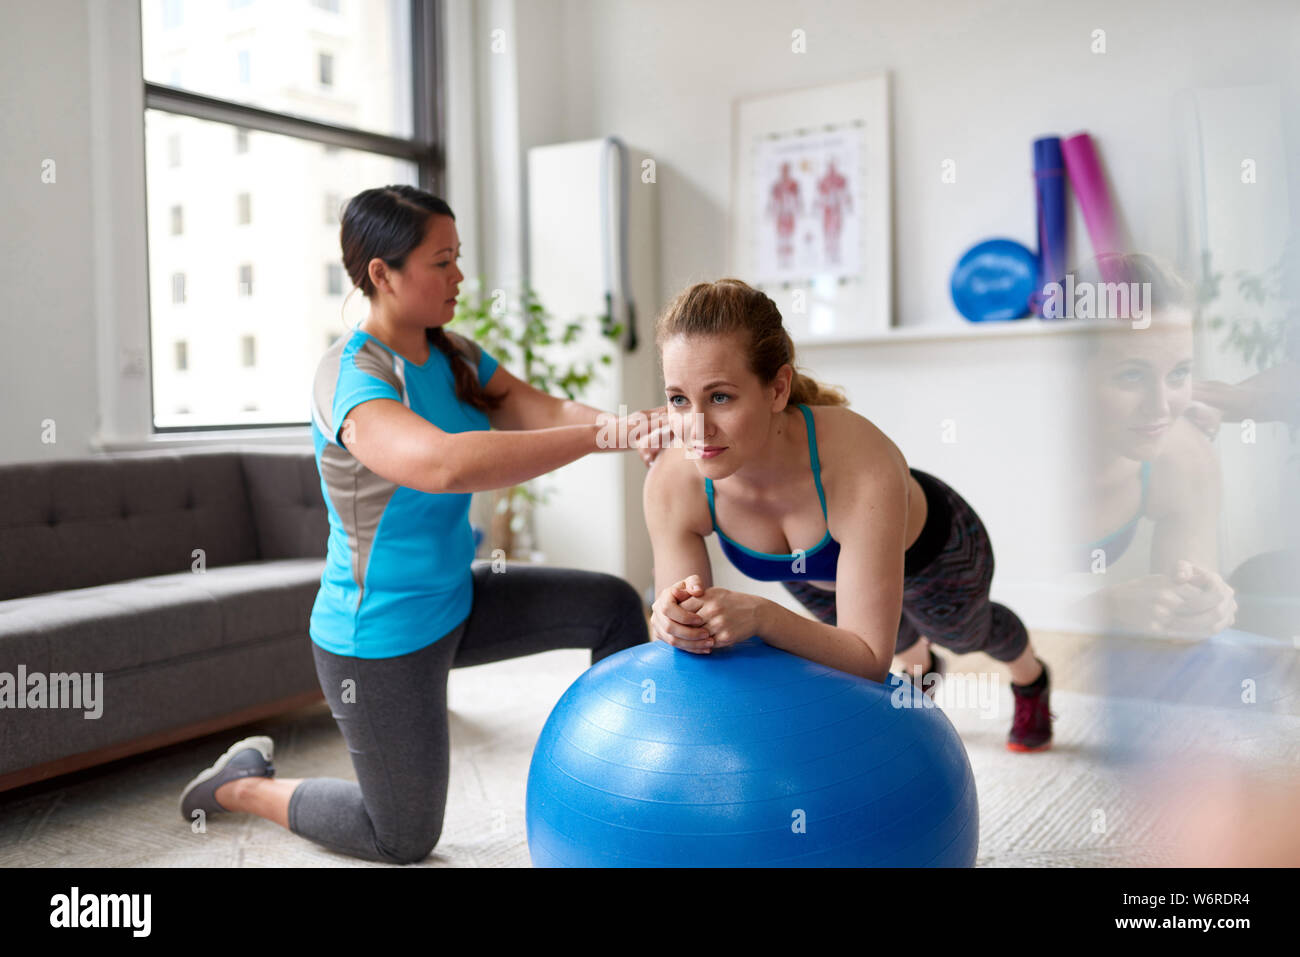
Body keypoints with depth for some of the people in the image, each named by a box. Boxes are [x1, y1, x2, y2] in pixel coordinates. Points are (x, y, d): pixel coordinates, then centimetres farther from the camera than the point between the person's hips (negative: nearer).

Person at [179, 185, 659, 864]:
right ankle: (245, 784, 31)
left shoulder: (453, 357, 0)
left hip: (452, 603, 8)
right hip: (380, 639, -8)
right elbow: (443, 463, -46)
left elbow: (546, 412, -11)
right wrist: (600, 435, -47)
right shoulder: (348, 375, -27)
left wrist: (629, 424, -33)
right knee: (405, 840, 10)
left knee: (613, 606, 0)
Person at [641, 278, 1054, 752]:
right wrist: (674, 622, -53)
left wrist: (761, 616, -60)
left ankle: (1031, 677, 72)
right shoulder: (671, 484, -38)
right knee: (902, 642, 37)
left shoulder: (864, 469, -49)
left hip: (930, 552, -2)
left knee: (966, 633, 34)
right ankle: (922, 666, 75)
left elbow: (871, 660, -44)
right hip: (814, 571, 2)